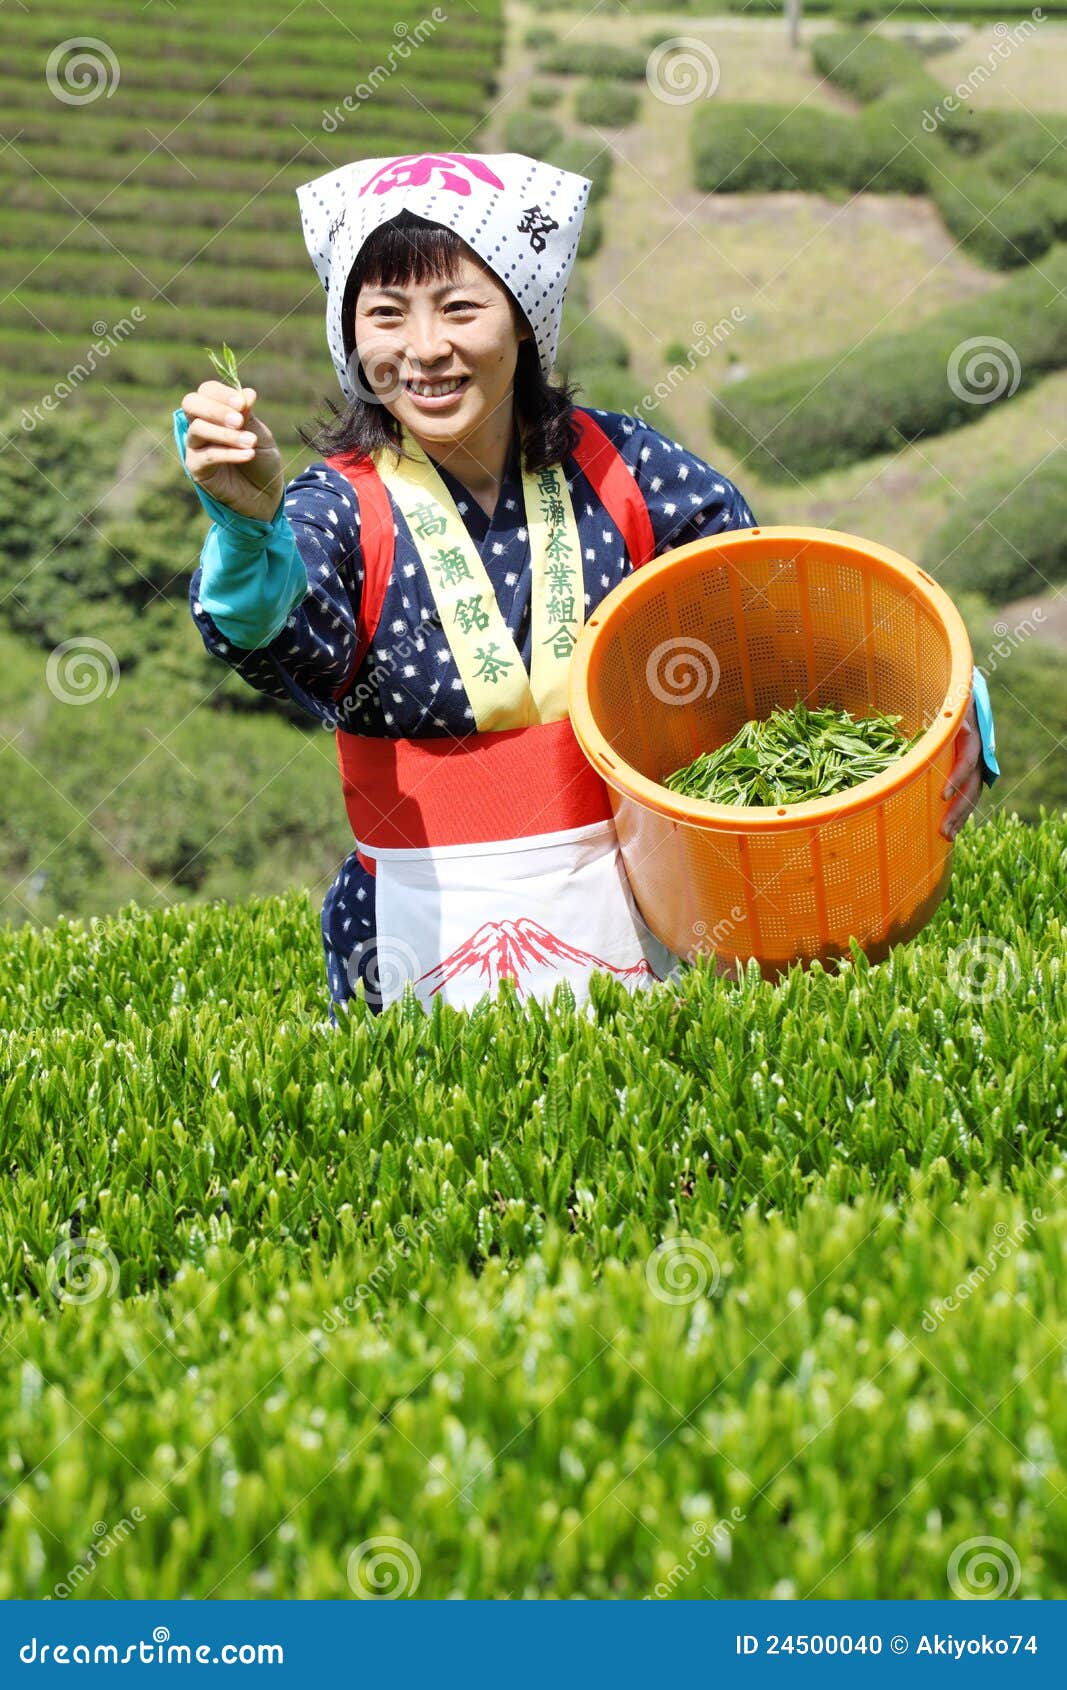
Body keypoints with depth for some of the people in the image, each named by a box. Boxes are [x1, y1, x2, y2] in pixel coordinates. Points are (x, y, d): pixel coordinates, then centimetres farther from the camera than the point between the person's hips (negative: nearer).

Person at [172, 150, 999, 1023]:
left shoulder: (617, 467, 1)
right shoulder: (345, 509, -5)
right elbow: (276, 631, -27)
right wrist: (249, 527, -49)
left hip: (639, 910, 2)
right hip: (433, 931, -2)